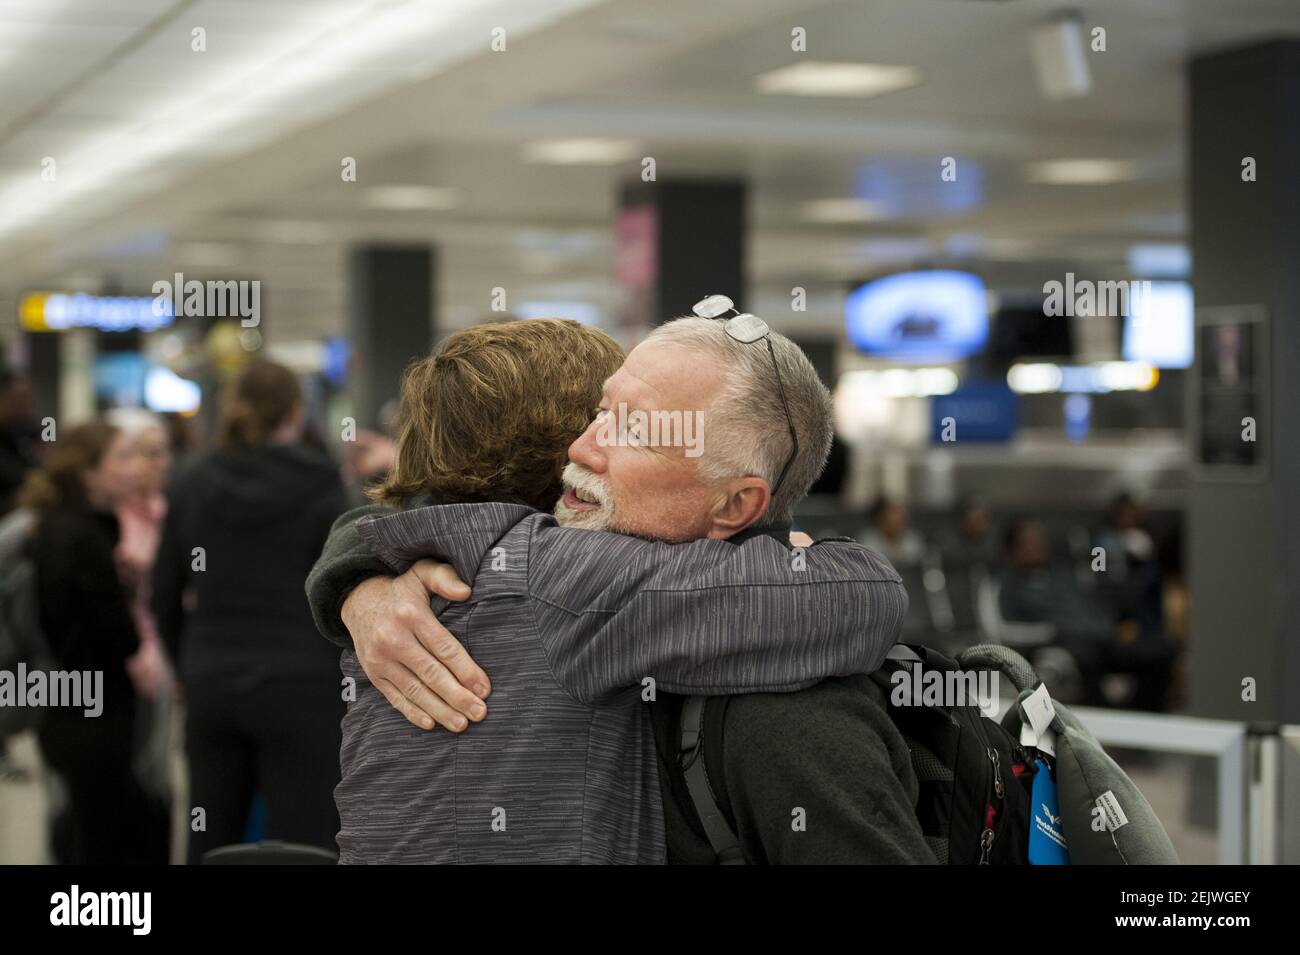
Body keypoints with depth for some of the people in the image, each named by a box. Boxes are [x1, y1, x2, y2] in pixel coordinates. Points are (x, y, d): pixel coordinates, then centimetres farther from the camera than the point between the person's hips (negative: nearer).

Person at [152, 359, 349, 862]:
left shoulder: (192, 485, 5)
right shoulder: (318, 487, -7)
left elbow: (167, 598, 9)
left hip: (211, 688, 4)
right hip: (299, 688, -4)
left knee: (210, 846, 14)